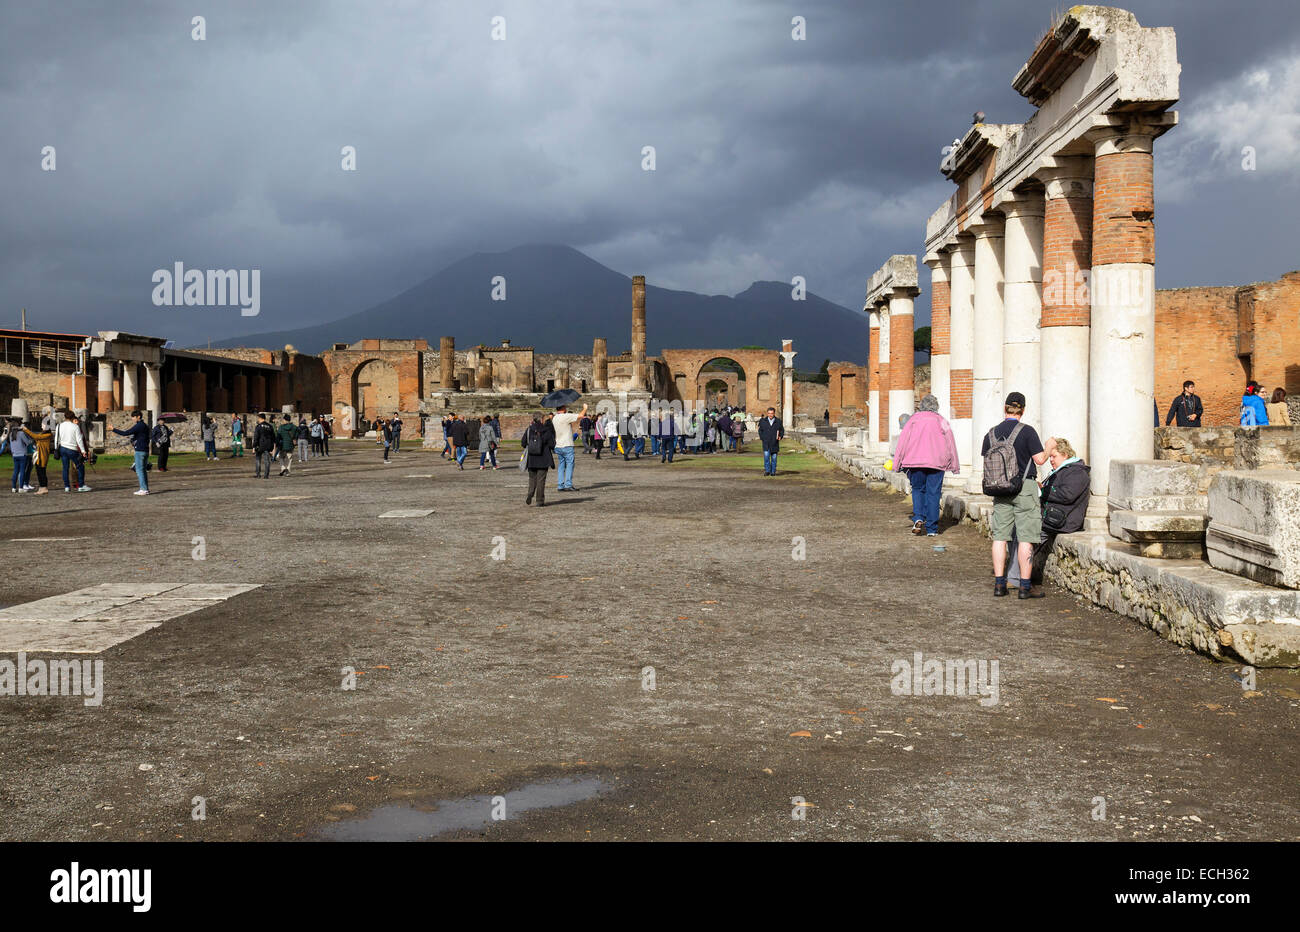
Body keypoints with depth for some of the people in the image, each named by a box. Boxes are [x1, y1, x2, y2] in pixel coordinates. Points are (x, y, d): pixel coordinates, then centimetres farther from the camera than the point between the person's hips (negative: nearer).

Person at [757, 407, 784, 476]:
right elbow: (760, 430, 16)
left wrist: (780, 436, -4)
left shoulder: (778, 421, 5)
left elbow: (782, 430, 13)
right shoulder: (763, 421, 6)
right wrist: (762, 437, 2)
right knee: (766, 456, -15)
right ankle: (767, 470, -8)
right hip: (766, 443, -1)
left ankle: (773, 472, 13)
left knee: (774, 457, 4)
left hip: (774, 443, 1)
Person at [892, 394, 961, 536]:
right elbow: (951, 444, 8)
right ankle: (931, 528, 5)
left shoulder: (914, 419, 4)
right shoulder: (941, 421, 6)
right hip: (936, 463, 0)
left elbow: (903, 441, 1)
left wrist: (898, 463, 4)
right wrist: (955, 466, 15)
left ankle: (918, 518, -5)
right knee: (933, 494, 5)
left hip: (915, 461, 0)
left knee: (918, 490, 17)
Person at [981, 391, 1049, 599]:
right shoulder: (1027, 431, -10)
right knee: (1025, 538, -1)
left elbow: (986, 462, 9)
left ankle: (999, 584, 8)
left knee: (1000, 536, 7)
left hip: (999, 492, 5)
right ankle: (1025, 586, 0)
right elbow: (1040, 459, -9)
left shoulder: (991, 433, 5)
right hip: (1024, 489, -4)